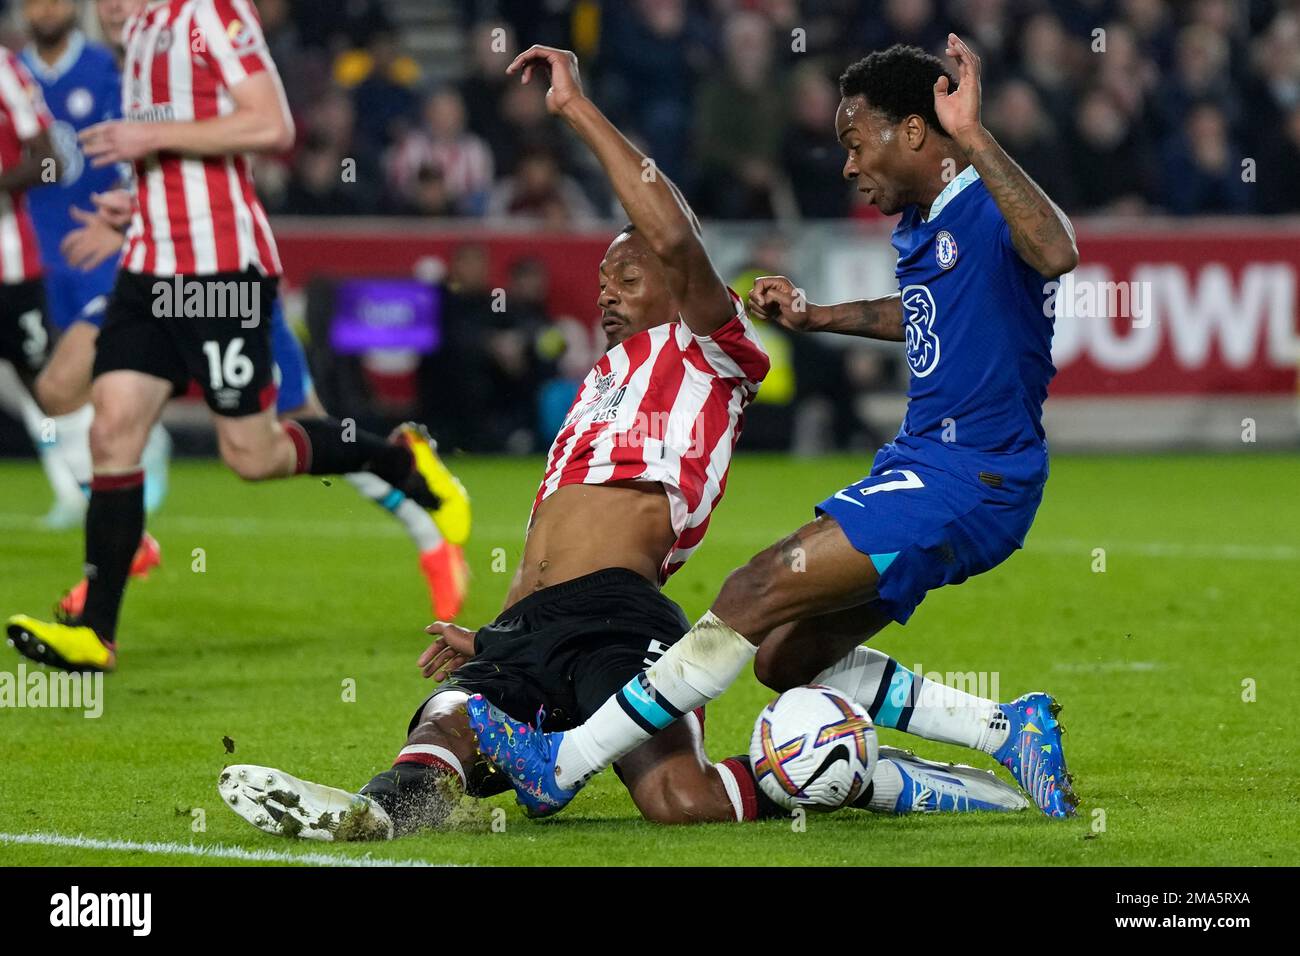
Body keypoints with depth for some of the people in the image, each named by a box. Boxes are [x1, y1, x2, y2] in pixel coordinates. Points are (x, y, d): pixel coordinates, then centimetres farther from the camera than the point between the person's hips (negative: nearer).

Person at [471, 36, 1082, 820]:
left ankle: (558, 763, -12)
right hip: (923, 463, 11)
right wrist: (817, 317, 28)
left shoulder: (991, 206, -16)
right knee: (788, 658, 8)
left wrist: (973, 139, -43)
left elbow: (1057, 253, -41)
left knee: (760, 594, -16)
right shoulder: (921, 221, 13)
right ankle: (1008, 730, 9)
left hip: (970, 483, -11)